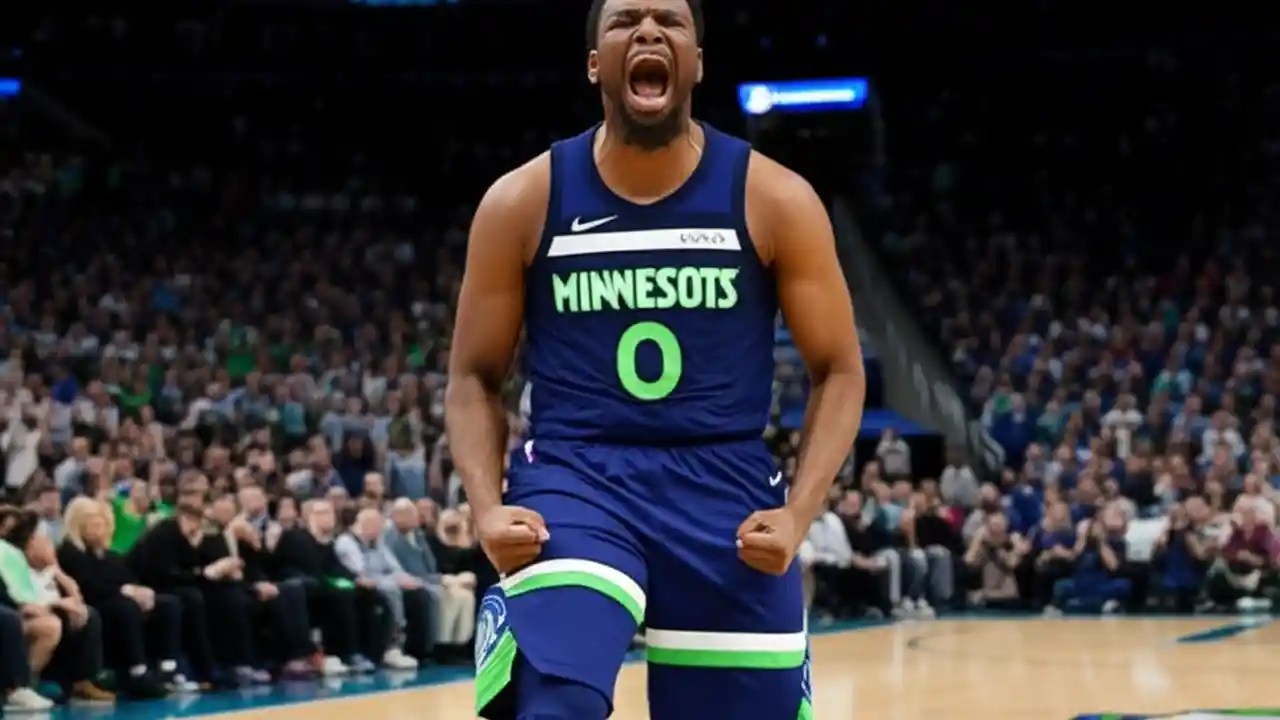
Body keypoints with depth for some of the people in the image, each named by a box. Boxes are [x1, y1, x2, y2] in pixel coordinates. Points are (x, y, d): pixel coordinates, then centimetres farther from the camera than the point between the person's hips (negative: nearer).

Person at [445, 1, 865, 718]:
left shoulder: (774, 200, -2)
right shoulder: (523, 202, 0)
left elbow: (839, 370, 3)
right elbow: (475, 377, 6)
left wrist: (799, 514, -11)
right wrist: (488, 507, -11)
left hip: (725, 486, 1)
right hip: (574, 480, -1)